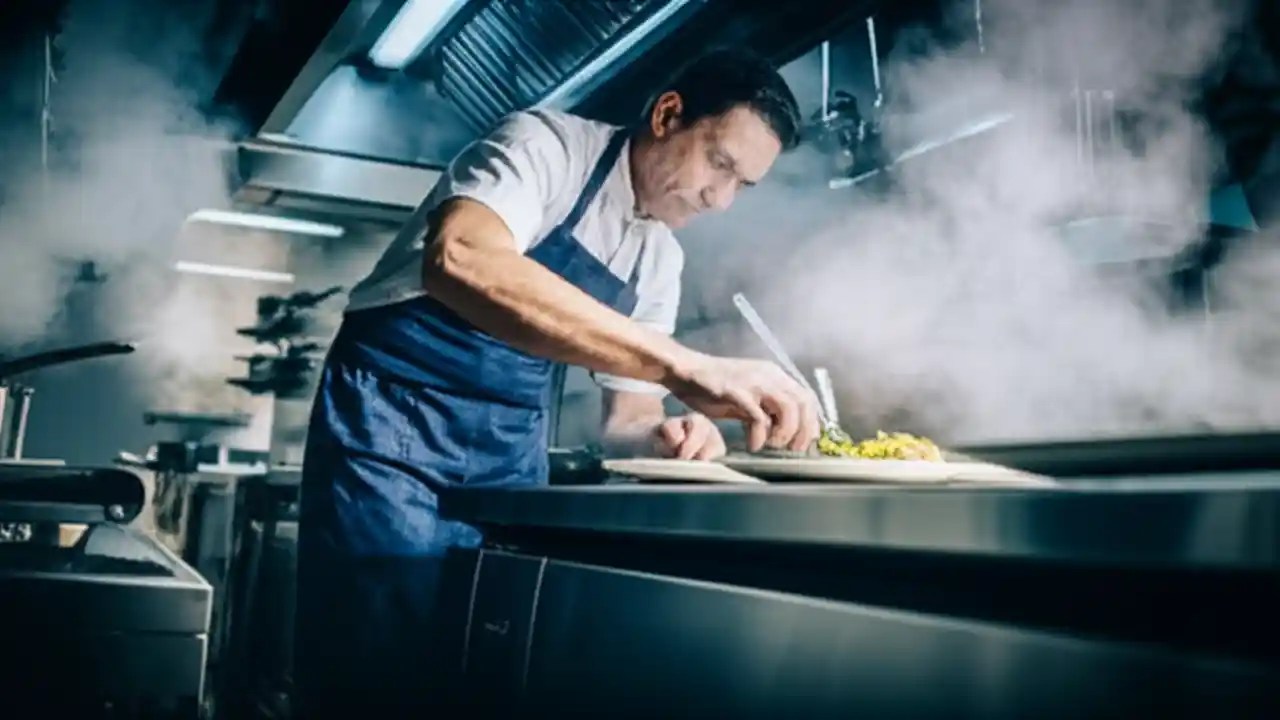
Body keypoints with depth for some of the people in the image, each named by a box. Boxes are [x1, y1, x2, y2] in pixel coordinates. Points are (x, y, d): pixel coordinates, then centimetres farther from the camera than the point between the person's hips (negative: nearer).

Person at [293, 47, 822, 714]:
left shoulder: (661, 259, 7)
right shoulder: (548, 143, -14)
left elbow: (625, 410, 11)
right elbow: (459, 261, -36)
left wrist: (665, 434, -15)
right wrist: (686, 366, -43)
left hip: (509, 453, 7)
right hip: (393, 418, -6)